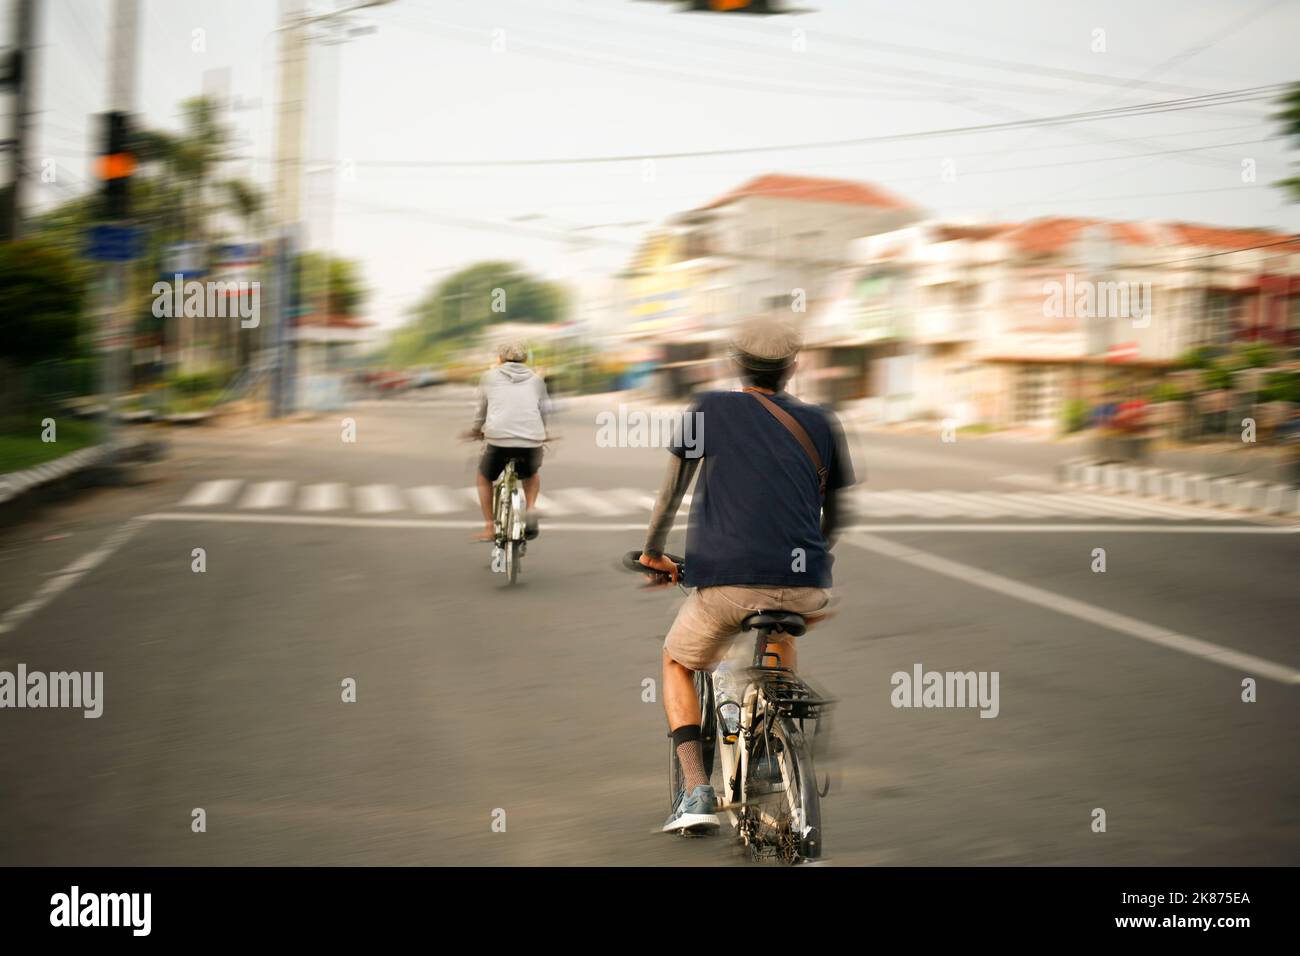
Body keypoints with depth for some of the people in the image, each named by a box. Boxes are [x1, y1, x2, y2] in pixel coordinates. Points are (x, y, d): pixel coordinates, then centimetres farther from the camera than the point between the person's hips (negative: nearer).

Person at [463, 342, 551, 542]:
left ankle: (489, 528, 20)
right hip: (532, 441, 2)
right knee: (532, 472, 34)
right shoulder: (536, 379, 19)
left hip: (499, 439, -1)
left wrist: (474, 431, 41)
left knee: (484, 477, 27)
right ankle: (531, 508, 9)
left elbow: (482, 411, 22)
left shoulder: (489, 377, 15)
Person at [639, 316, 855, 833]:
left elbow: (673, 487, 12)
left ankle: (697, 791, 7)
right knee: (780, 633, 39)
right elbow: (835, 512, 22)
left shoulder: (710, 408, 7)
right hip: (805, 586, 3)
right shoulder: (820, 423, 13)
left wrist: (653, 552, 26)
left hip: (726, 583, -3)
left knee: (677, 664, 25)